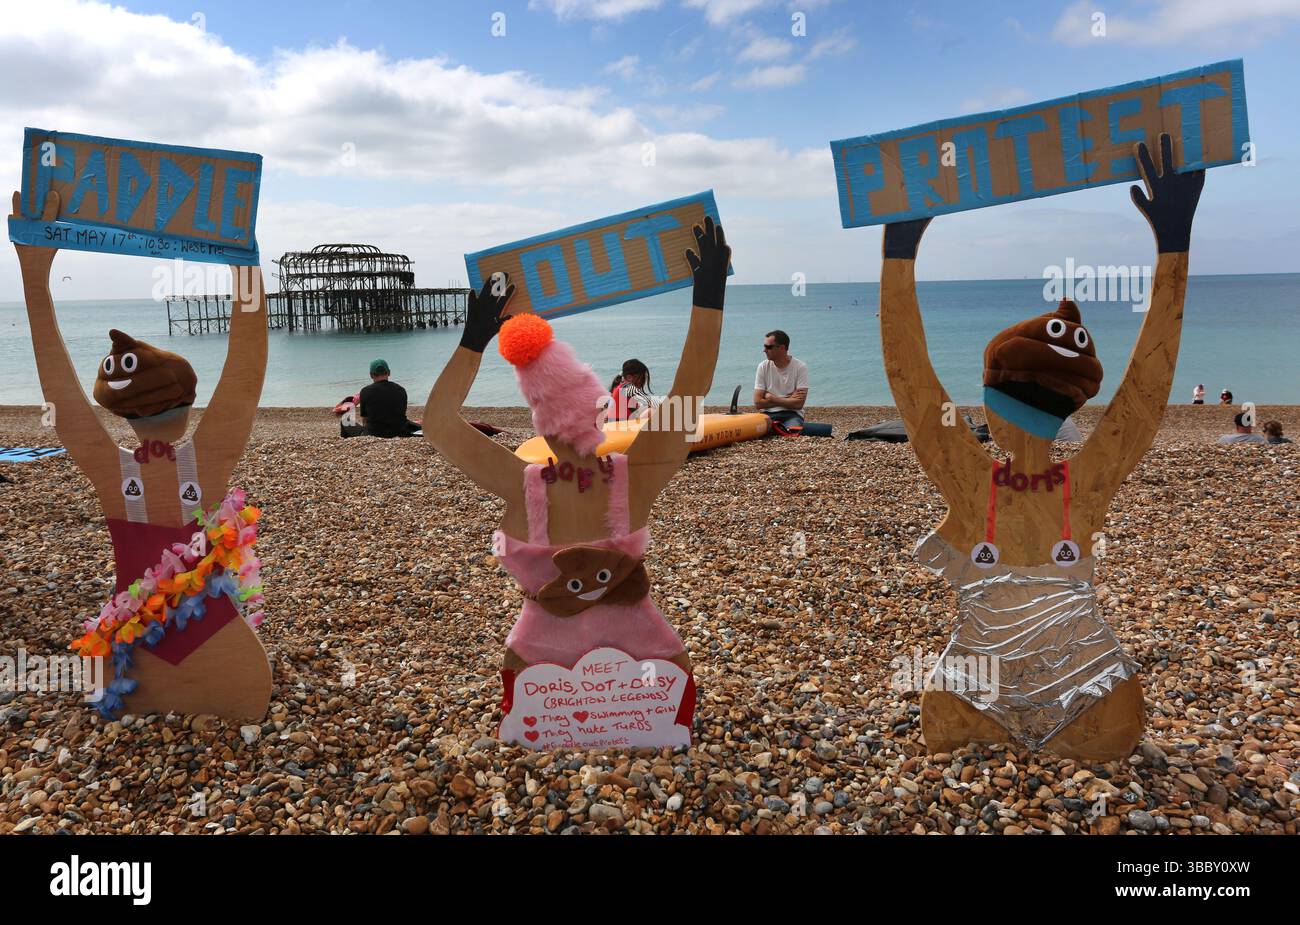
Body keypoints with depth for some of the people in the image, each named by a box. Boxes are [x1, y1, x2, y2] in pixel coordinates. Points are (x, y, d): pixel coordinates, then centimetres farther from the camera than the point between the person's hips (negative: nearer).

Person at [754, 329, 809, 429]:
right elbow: (758, 403, -2)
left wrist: (772, 398, -6)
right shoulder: (763, 367, 3)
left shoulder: (800, 367, -4)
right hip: (767, 414, 1)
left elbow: (799, 404, -11)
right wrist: (788, 400, -6)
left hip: (791, 414, -1)